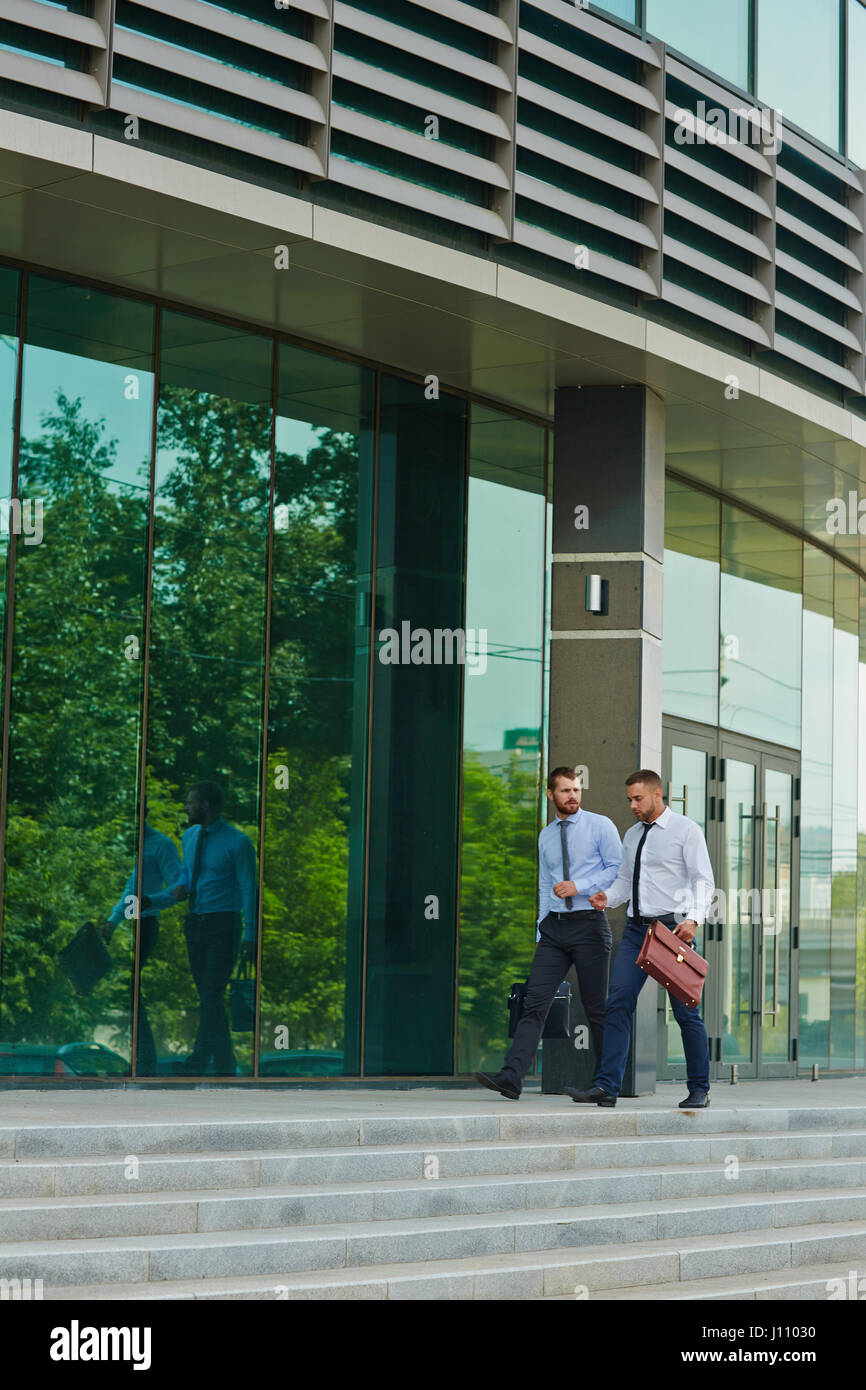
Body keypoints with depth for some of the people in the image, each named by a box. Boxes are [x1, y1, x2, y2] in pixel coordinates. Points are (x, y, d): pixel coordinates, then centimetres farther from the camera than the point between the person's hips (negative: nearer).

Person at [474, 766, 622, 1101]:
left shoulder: (599, 826, 2)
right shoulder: (546, 837, 17)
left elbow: (618, 868, -5)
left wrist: (579, 886, -14)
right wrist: (541, 931, 14)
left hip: (589, 923, -4)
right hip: (553, 926, 4)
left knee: (597, 1007, 1)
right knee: (535, 1004, -6)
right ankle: (511, 1079, -16)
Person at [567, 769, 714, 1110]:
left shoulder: (686, 830, -2)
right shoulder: (632, 835, 17)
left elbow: (703, 880, -8)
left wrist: (693, 919, -22)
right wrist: (607, 898, 1)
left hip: (672, 928, -6)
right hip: (636, 928, 6)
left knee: (685, 1012, 0)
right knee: (618, 1004, -7)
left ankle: (699, 1090, 12)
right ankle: (606, 1087, -11)